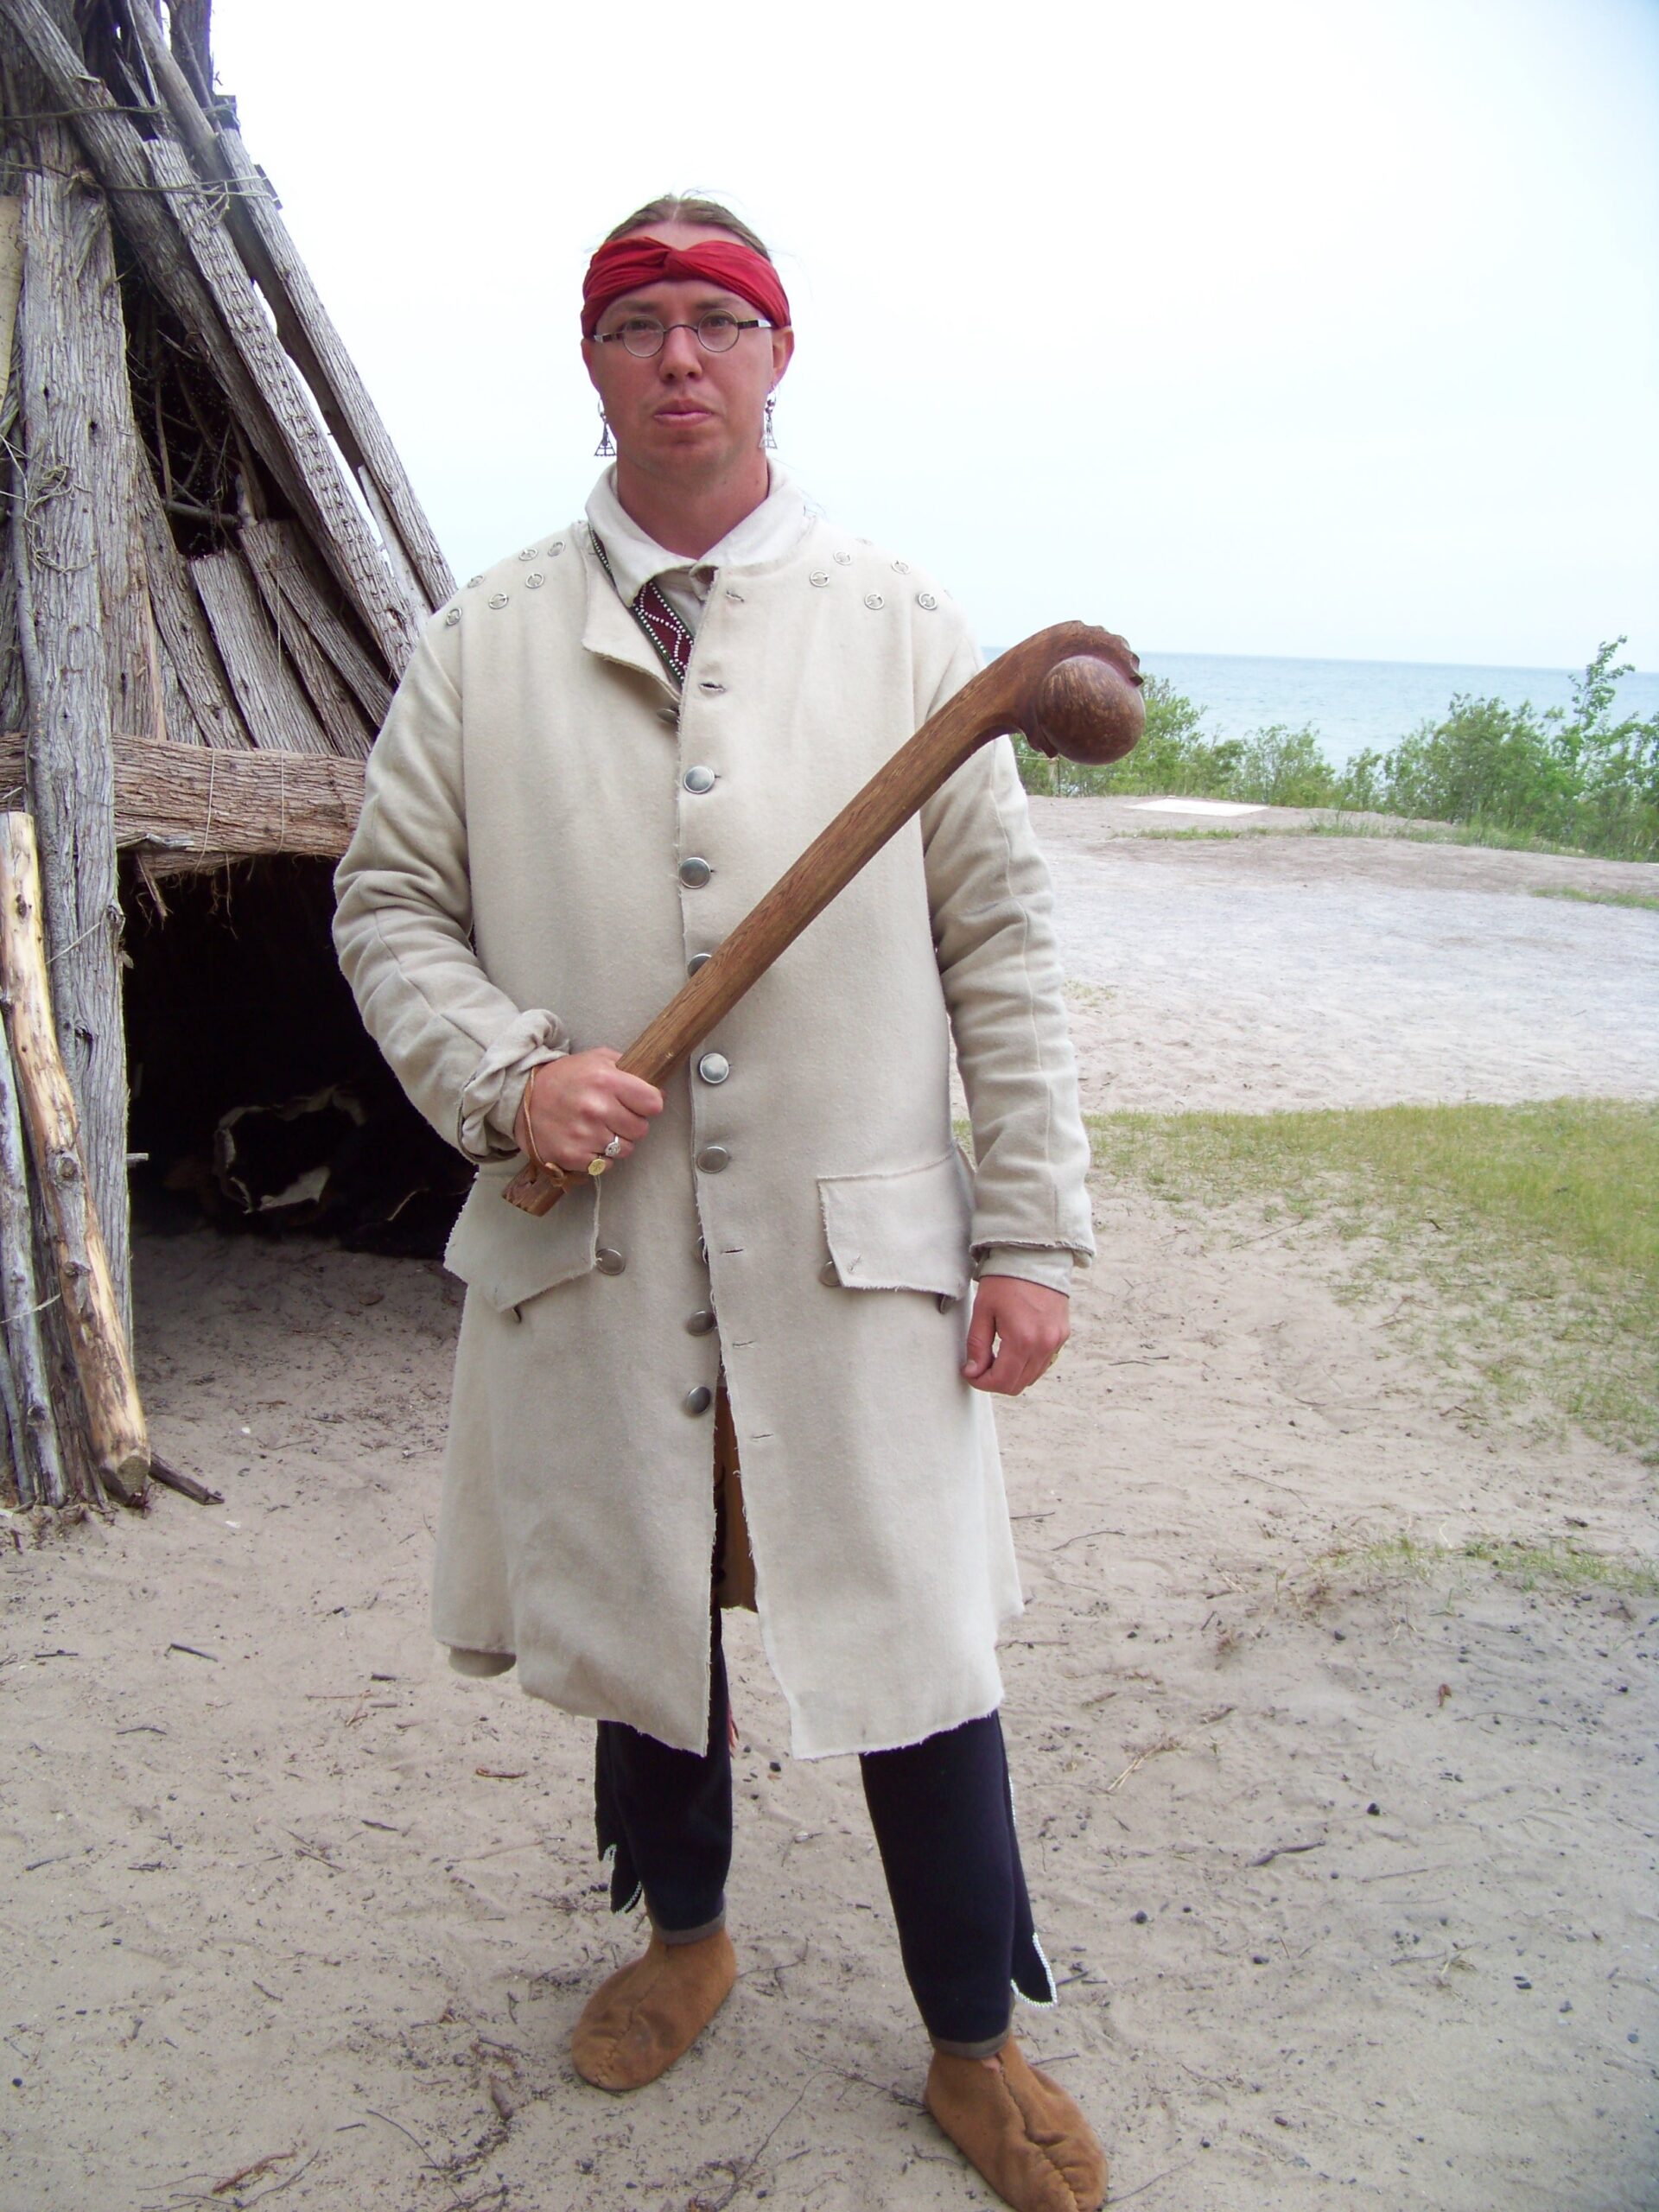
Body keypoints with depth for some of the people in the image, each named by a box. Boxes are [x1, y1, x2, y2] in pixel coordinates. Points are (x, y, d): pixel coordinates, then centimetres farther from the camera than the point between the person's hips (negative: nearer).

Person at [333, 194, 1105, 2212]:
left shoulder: (901, 630, 5)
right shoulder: (485, 643, 7)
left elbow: (1000, 946, 3)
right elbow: (388, 901, 8)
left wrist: (1035, 1231, -3)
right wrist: (500, 1074, -12)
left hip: (856, 1257, -1)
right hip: (591, 1256, 2)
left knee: (917, 1648, 4)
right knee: (635, 1619, 17)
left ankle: (976, 2045, 29)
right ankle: (683, 1933, 46)